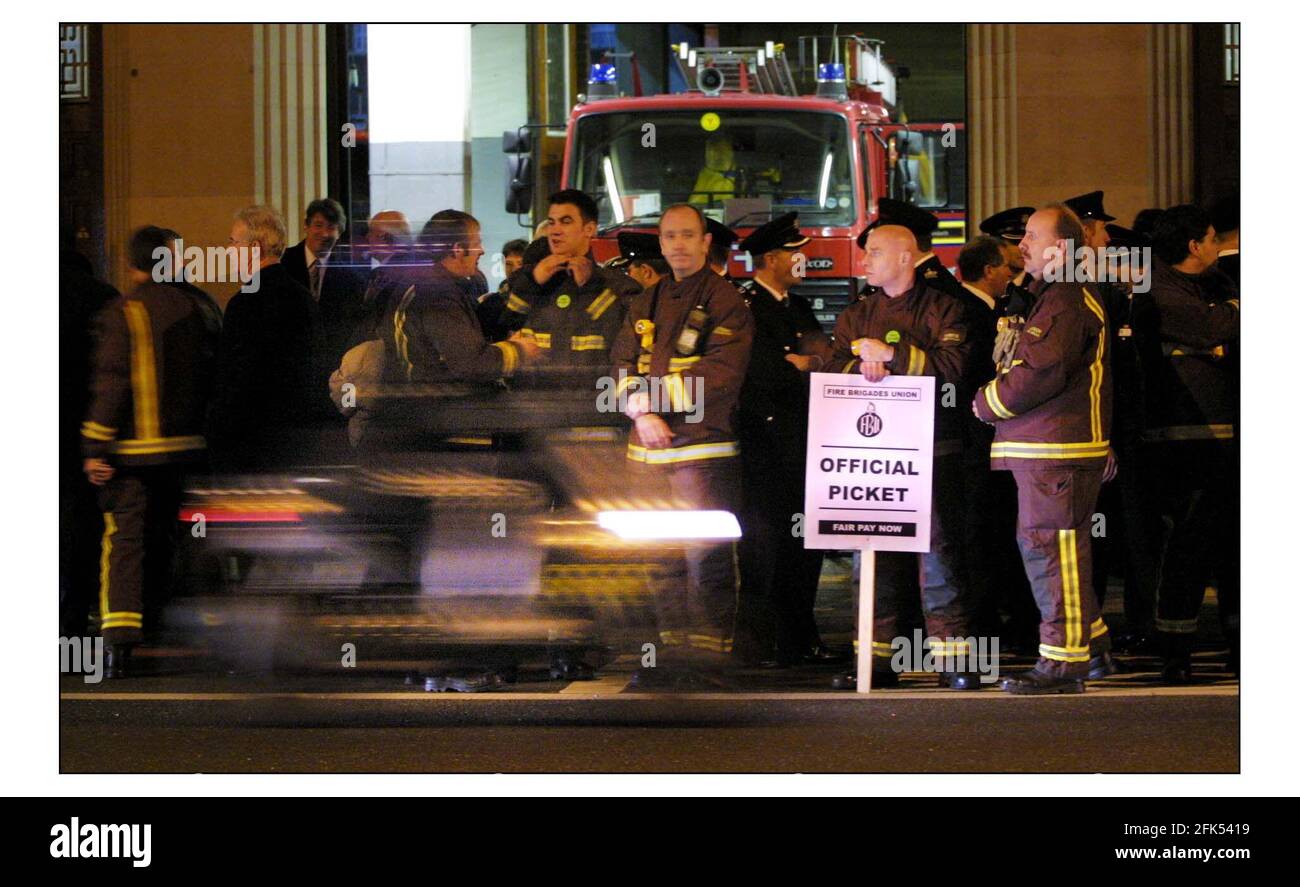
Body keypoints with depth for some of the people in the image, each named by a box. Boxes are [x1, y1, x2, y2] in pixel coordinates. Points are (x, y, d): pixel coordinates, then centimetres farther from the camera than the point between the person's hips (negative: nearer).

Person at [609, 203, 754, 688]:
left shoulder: (725, 302, -3)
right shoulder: (646, 303, 17)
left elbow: (720, 375, -13)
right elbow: (624, 365, 10)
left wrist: (652, 396, -13)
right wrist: (641, 412, -9)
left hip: (704, 447, -6)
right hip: (648, 447, 6)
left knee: (706, 556, -7)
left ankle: (708, 657, -4)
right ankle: (672, 650, 16)